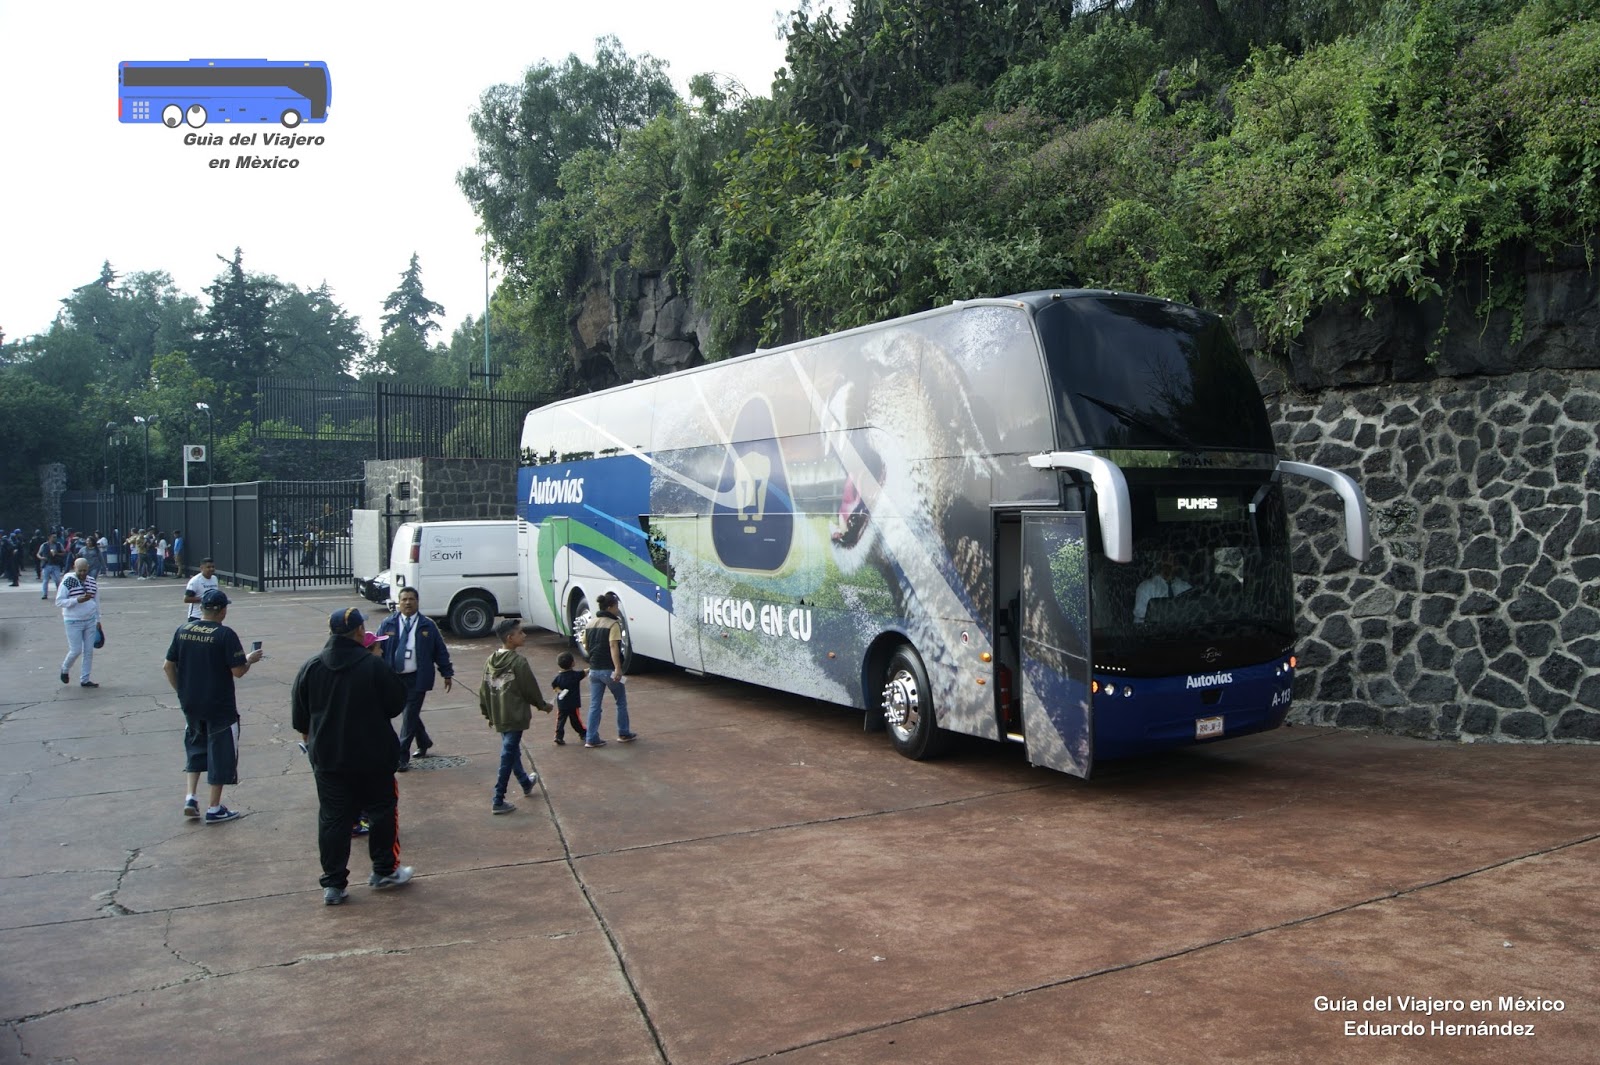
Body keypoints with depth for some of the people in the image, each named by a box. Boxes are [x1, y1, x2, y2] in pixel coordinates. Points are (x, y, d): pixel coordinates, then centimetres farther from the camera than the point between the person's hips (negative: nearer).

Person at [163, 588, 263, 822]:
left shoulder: (183, 630, 0)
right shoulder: (225, 634, -17)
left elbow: (168, 666, 5)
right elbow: (238, 671, -16)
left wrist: (182, 691, 16)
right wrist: (250, 660, 4)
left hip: (190, 704, 6)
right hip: (220, 706, -5)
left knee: (196, 745, 25)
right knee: (221, 753, 6)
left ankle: (191, 797, 18)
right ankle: (214, 809, 12)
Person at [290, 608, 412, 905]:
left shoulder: (311, 668, -3)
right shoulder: (374, 666, -15)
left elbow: (299, 715, 7)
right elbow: (397, 703, -5)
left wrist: (308, 734, 27)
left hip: (327, 758, 3)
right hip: (373, 757, -3)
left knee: (333, 820, 9)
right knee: (383, 811, 14)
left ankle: (333, 884, 11)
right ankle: (384, 871, 23)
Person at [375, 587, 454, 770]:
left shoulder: (427, 625, 1)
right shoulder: (388, 624, 4)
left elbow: (440, 651, 5)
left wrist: (447, 673, 4)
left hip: (417, 678, -3)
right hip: (394, 677, 3)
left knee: (410, 716, -3)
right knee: (410, 714, 15)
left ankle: (402, 757, 1)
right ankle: (424, 742, 38)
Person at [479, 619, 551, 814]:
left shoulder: (490, 661, 3)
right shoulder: (519, 662, -18)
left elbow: (484, 690, 8)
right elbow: (530, 689, -11)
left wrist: (488, 712, 20)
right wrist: (543, 705, 5)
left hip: (498, 716, 8)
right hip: (515, 716, -8)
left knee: (511, 750, 23)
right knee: (508, 755, -2)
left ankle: (526, 783, 44)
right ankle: (498, 801, -1)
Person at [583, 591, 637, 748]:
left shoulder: (591, 623, 10)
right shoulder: (613, 624, -13)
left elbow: (585, 643, 19)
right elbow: (613, 646, -24)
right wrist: (618, 668, -31)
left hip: (594, 669, 6)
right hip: (609, 670, -6)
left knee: (594, 705, 9)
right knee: (621, 702, 12)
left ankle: (591, 739, 6)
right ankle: (623, 734, 21)